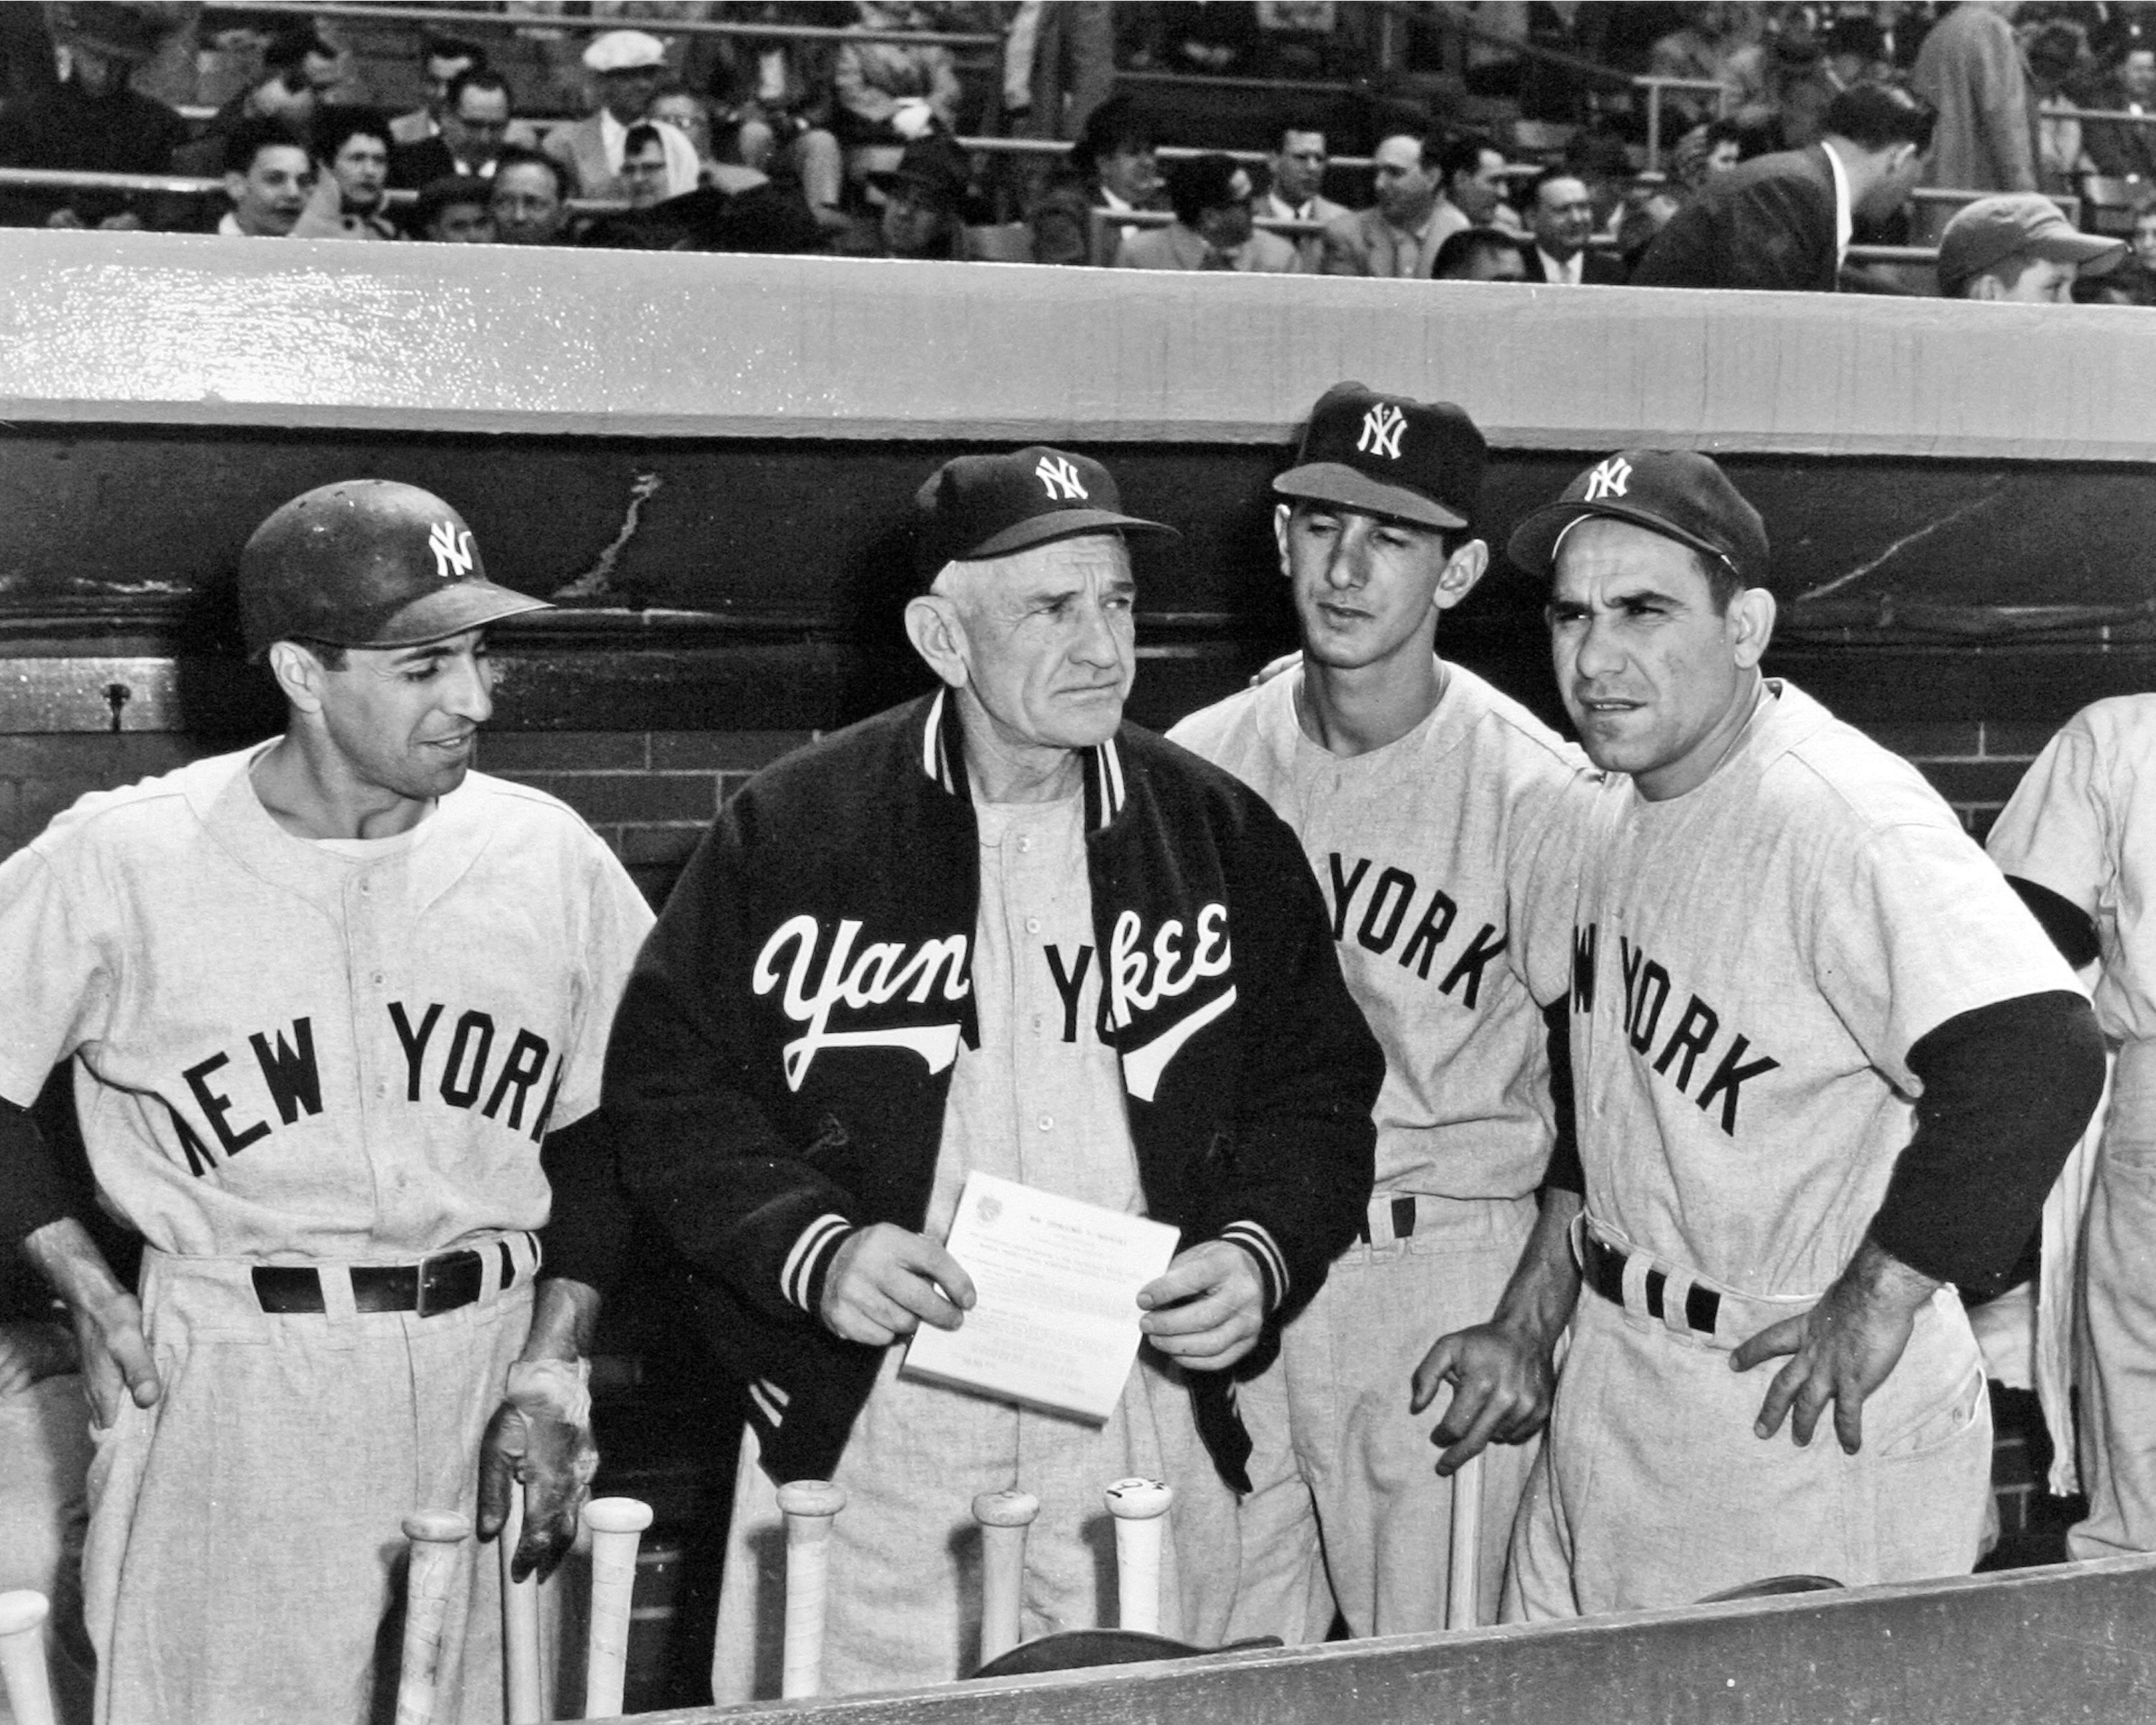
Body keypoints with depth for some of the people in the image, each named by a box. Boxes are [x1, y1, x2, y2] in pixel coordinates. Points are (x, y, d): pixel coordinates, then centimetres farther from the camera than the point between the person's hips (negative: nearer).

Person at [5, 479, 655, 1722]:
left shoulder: (549, 855, 3)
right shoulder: (120, 861, -5)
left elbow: (608, 1137, 10)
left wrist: (555, 1361, 0)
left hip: (487, 1373, 3)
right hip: (230, 1392, -2)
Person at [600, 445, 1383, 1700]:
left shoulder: (1224, 837, 5)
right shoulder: (789, 833, -3)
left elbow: (1318, 1087, 11)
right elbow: (669, 1084, -1)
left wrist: (1261, 1254, -7)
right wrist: (814, 1250, -15)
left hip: (1148, 1434, 2)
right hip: (859, 1439, -2)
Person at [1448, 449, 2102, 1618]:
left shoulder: (1848, 818, -24)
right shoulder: (1605, 818, 6)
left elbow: (2035, 1057, -35)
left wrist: (1878, 1304, -25)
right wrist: (1527, 1328, 18)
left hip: (1806, 1421, -8)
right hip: (1611, 1392, 9)